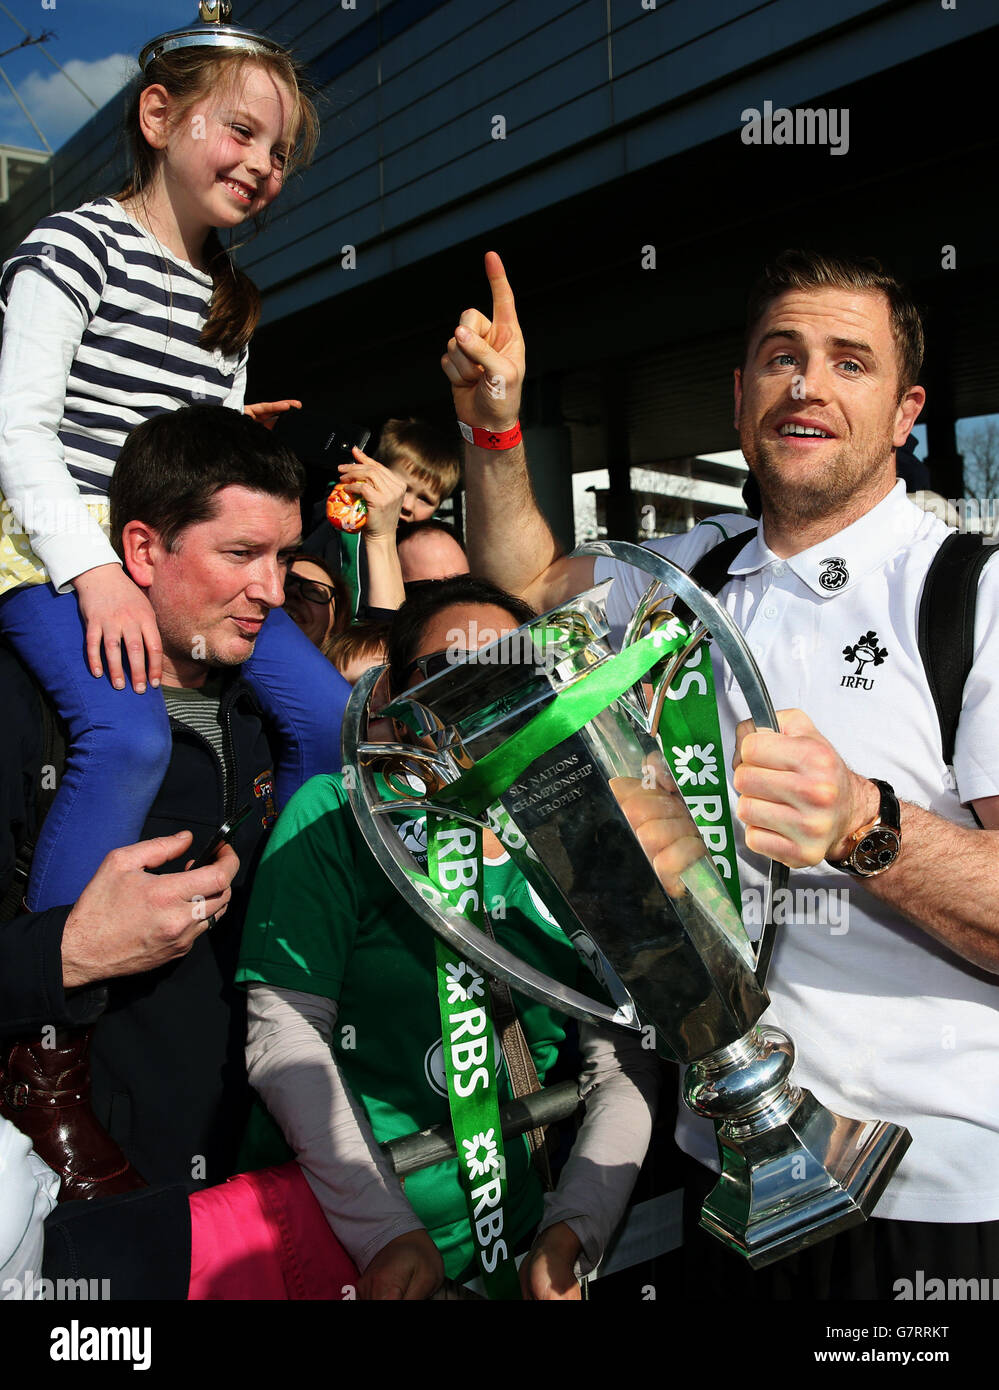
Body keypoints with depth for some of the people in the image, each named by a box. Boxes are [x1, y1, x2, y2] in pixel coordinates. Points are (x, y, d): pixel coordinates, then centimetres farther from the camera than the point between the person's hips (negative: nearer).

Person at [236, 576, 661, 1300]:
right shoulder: (335, 813, -8)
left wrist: (572, 1232, -13)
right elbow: (283, 1030, -14)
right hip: (321, 1234, -2)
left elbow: (626, 1065, -1)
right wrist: (387, 1233, -19)